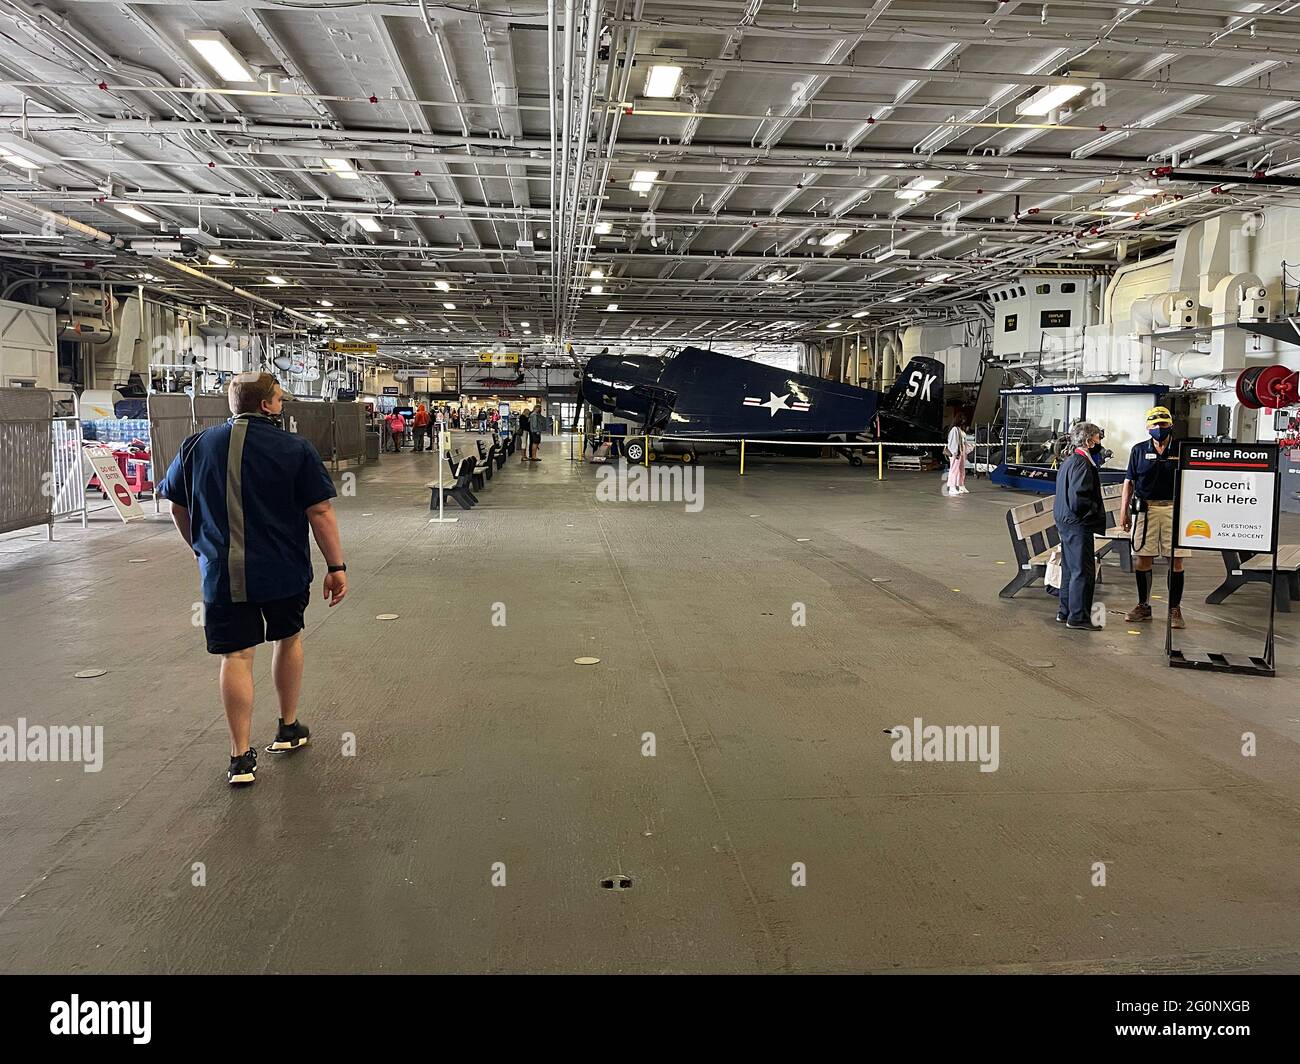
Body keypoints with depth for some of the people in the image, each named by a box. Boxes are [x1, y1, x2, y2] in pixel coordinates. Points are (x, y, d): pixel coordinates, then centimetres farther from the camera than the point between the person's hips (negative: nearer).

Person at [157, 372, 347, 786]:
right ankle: (288, 729, 33)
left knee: (236, 656, 4)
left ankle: (241, 757, 4)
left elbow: (178, 508, 11)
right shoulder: (295, 449, -7)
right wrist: (336, 567, -4)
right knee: (287, 639, 20)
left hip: (223, 573, 1)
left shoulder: (196, 446, 3)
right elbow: (320, 512, -9)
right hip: (283, 571, -1)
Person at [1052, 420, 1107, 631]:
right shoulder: (1082, 464, -17)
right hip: (1078, 526, -11)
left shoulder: (1068, 461, 15)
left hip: (1066, 522, 11)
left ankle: (1065, 612, 23)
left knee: (1070, 569, 16)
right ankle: (1078, 617, -1)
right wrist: (1096, 511, -11)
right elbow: (1079, 499, -25)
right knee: (1083, 571, -5)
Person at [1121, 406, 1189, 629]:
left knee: (1175, 560, 0)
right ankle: (1143, 606, 16)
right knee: (1142, 559, 3)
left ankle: (1175, 609, 9)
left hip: (1174, 509, -1)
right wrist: (1124, 512, 3)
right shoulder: (1139, 450, 7)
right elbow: (1129, 482, 8)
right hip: (1145, 508, 1)